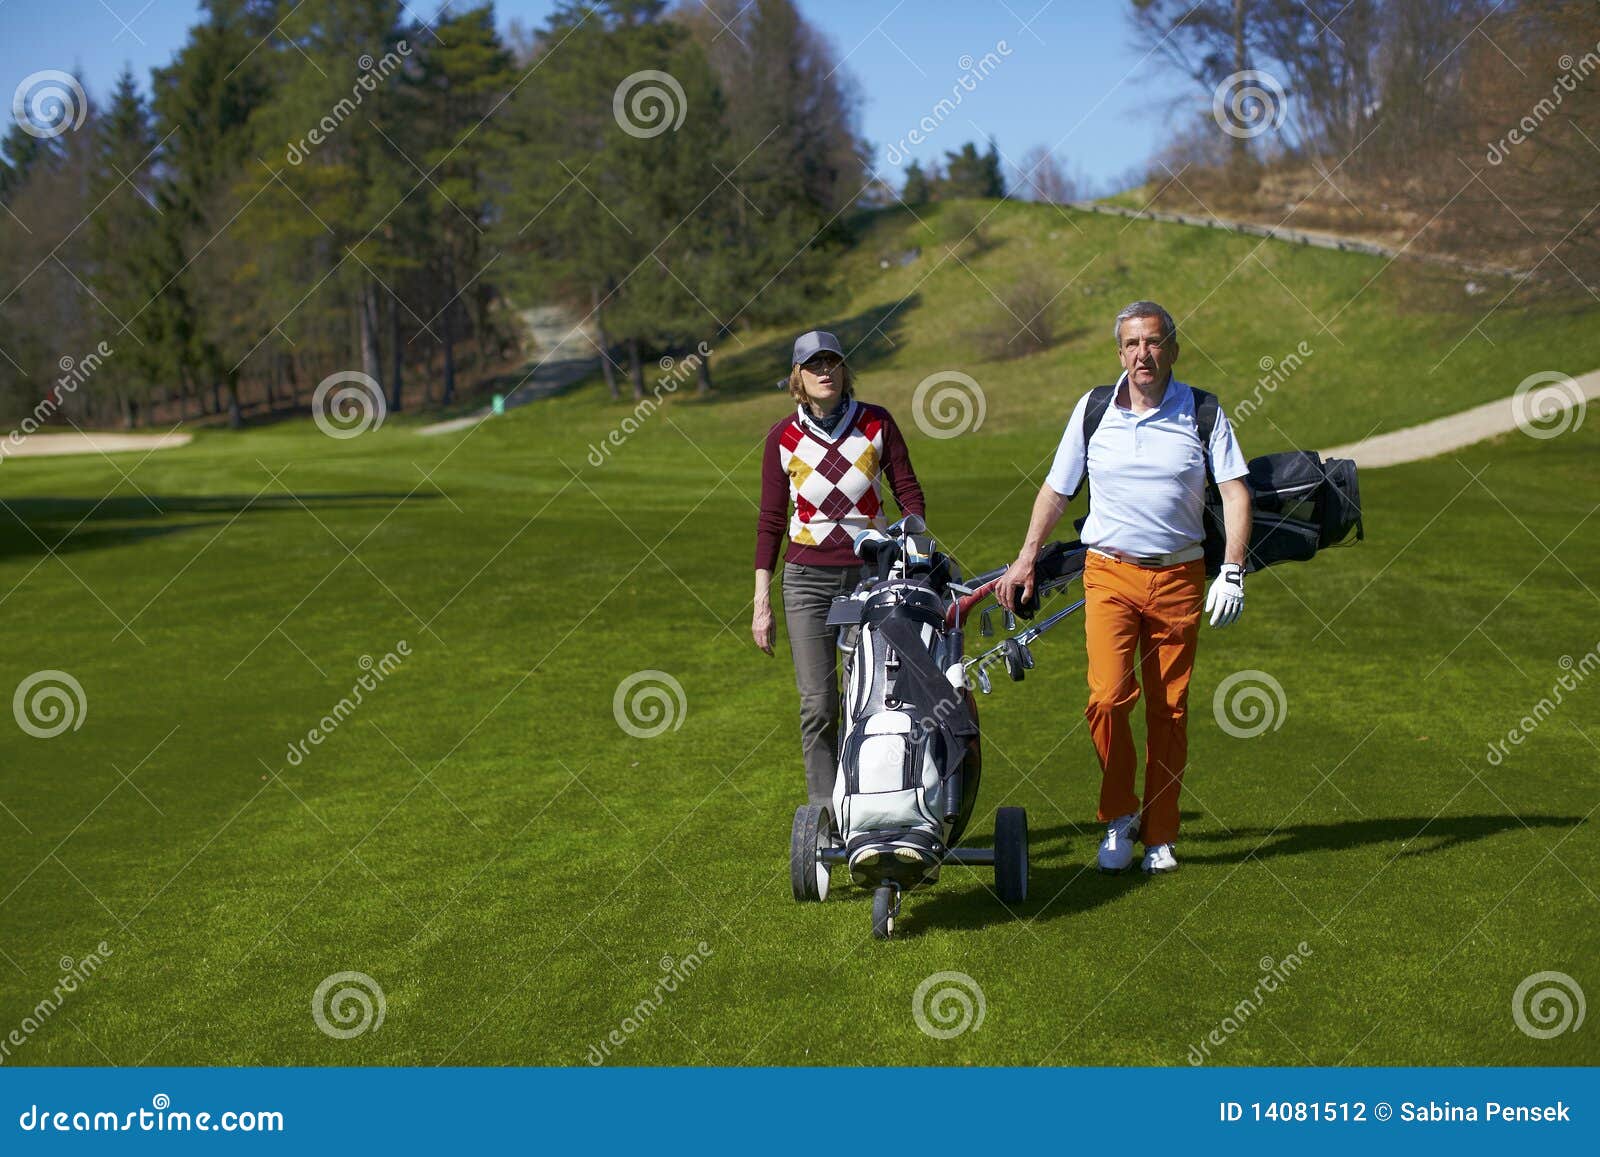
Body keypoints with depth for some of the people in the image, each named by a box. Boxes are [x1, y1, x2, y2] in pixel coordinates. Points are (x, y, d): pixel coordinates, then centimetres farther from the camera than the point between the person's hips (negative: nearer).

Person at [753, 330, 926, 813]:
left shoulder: (877, 423, 3)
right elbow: (770, 521, 6)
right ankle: (824, 815, -1)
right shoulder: (783, 437, 3)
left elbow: (909, 493, 8)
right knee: (818, 704, -5)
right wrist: (762, 602, 3)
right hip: (808, 579, 0)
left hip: (873, 574, 0)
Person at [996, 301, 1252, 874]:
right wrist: (1026, 560, 9)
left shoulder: (1202, 412, 1)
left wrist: (1232, 571, -12)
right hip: (1110, 572, 0)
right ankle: (1119, 815, 5)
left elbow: (1235, 489, -2)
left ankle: (1160, 836, 15)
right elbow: (1056, 488, 13)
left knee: (1168, 710, 4)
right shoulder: (1093, 410, 4)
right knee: (1107, 697, -16)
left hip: (1179, 576, 0)